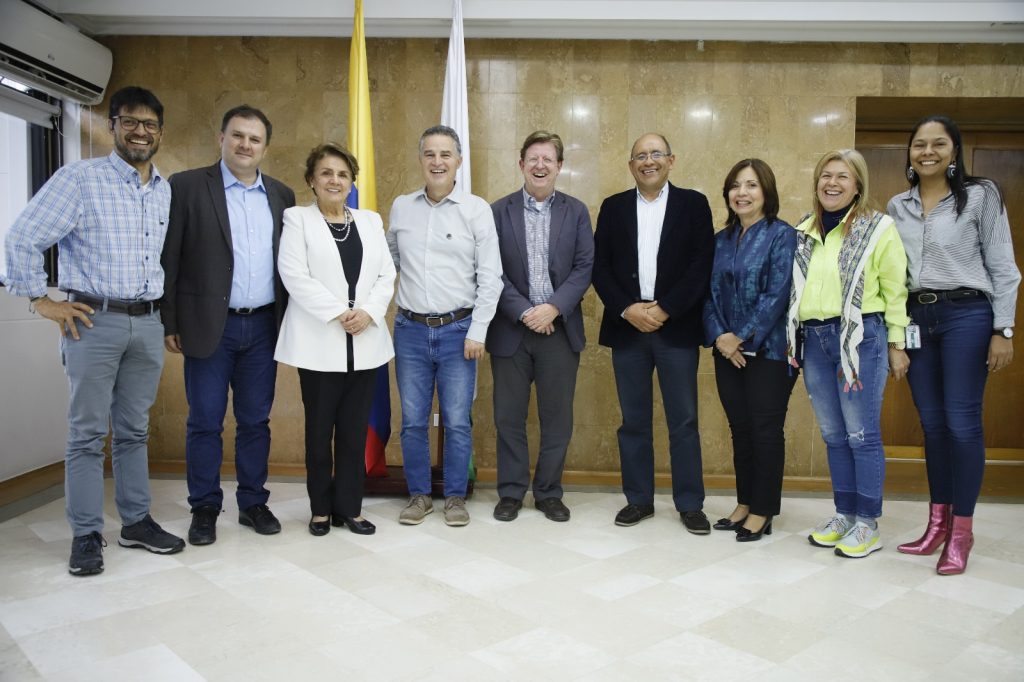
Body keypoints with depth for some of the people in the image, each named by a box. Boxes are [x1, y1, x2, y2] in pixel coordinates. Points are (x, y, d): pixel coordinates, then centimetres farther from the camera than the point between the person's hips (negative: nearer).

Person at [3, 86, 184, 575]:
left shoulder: (166, 191, 10)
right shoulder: (80, 178, -5)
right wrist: (40, 300, -6)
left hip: (148, 323, 5)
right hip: (94, 321, -4)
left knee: (134, 430, 12)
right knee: (87, 433, 2)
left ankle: (136, 522, 22)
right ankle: (86, 535, 12)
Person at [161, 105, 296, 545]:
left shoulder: (281, 196, 10)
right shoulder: (187, 186, -1)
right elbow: (169, 259, -3)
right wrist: (169, 322, -6)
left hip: (263, 327, 3)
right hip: (209, 326, -3)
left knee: (255, 421, 10)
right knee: (205, 422, 5)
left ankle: (253, 503, 23)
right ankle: (204, 508, 19)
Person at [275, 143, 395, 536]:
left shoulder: (370, 221, 14)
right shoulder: (297, 219, 3)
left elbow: (386, 275, 7)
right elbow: (295, 276, -9)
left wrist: (368, 312, -10)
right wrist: (339, 313, -15)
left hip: (364, 344, 3)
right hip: (320, 344, -3)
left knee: (355, 430, 7)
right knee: (319, 429, 5)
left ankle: (349, 507, 18)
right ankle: (321, 509, 19)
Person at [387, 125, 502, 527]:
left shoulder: (477, 209, -3)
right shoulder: (401, 207, 7)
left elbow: (490, 277, -4)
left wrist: (477, 332, -9)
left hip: (458, 331, -2)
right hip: (410, 329, 3)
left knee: (457, 421, 4)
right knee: (412, 421, 8)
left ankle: (455, 496, 20)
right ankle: (419, 494, 24)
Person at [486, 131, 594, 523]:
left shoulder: (576, 211, 7)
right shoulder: (499, 211, 3)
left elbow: (585, 267, -1)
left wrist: (554, 308, -14)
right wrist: (524, 312, -13)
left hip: (560, 329, 1)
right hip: (511, 329, -1)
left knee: (557, 417, 7)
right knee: (509, 416, 6)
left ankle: (549, 493, 21)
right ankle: (510, 492, 21)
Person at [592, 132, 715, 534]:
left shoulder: (693, 204, 5)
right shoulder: (613, 207, 10)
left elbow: (702, 265, -4)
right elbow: (599, 266, 4)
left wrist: (664, 309, -12)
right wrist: (627, 309, -10)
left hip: (677, 327, -2)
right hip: (626, 326, 2)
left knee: (683, 421, 3)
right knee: (633, 421, 8)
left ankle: (690, 504, 14)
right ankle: (639, 500, 20)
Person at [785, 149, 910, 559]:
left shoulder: (878, 228, -1)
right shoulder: (803, 232, 13)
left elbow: (895, 289, -2)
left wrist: (896, 344, -4)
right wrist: (790, 335, 11)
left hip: (861, 338, -5)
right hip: (814, 340, 5)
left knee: (862, 434, -1)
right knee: (833, 434, 11)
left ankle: (868, 524, 10)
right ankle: (843, 513, 23)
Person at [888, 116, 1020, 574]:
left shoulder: (980, 196, 0)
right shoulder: (897, 206, 10)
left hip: (966, 316, -4)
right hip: (915, 317, 4)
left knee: (962, 423, -4)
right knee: (931, 422, 9)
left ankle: (962, 529, 9)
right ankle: (938, 521, 20)